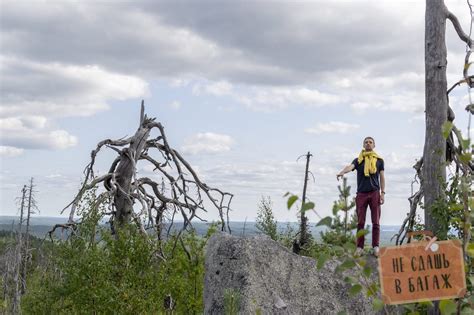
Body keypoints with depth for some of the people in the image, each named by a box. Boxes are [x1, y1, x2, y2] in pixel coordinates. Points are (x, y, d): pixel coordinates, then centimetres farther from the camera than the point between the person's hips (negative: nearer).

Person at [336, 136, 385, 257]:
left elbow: (382, 177, 11)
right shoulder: (358, 160, 9)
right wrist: (342, 172, -35)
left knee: (376, 222, -2)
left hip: (374, 193, 0)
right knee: (360, 222, -1)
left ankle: (376, 247, 1)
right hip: (361, 193, 0)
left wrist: (383, 193, 1)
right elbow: (350, 167, -12)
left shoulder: (379, 160, 12)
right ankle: (360, 247, 0)